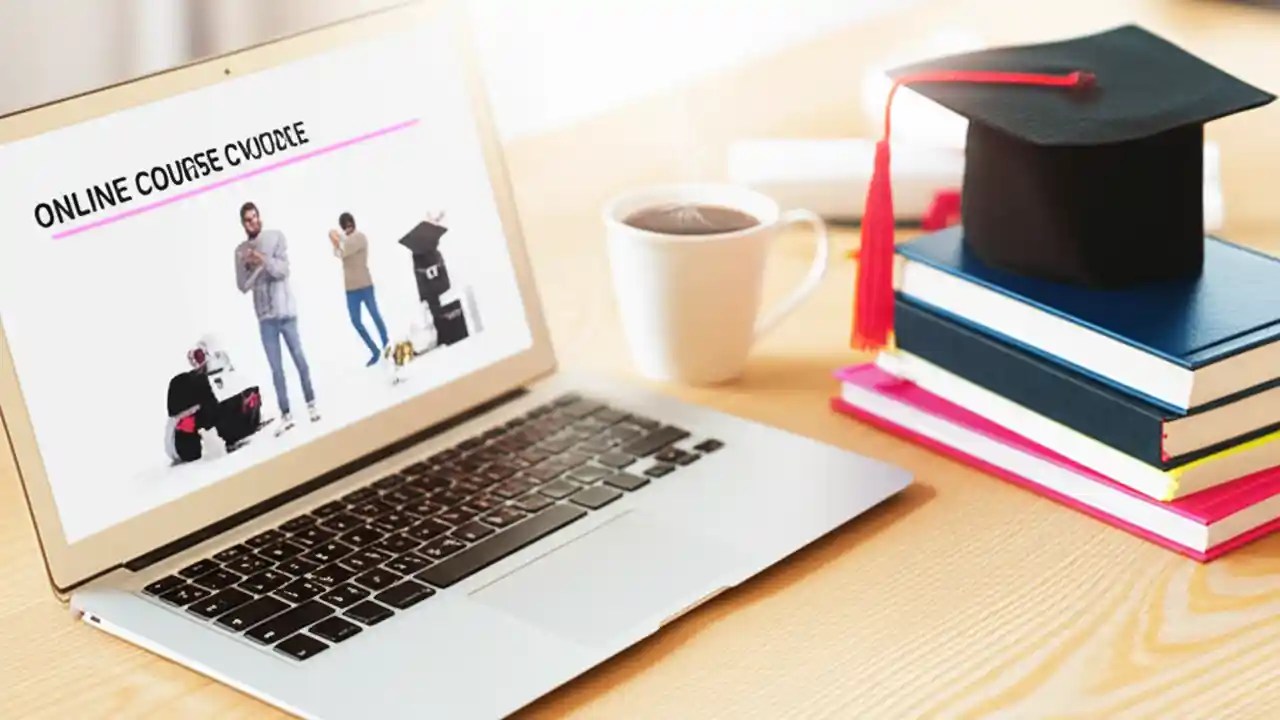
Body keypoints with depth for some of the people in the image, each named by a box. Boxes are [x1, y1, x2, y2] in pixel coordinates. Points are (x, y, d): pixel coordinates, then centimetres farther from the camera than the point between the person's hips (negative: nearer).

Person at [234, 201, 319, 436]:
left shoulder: (276, 237, -2)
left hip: (285, 311, -2)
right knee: (276, 368, 4)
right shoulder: (241, 251, 4)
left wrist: (264, 260, -28)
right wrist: (250, 267, -17)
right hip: (264, 316, 2)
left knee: (299, 359, 6)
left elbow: (283, 270, -11)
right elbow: (243, 286, 1)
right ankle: (285, 415, 6)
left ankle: (311, 404, 19)